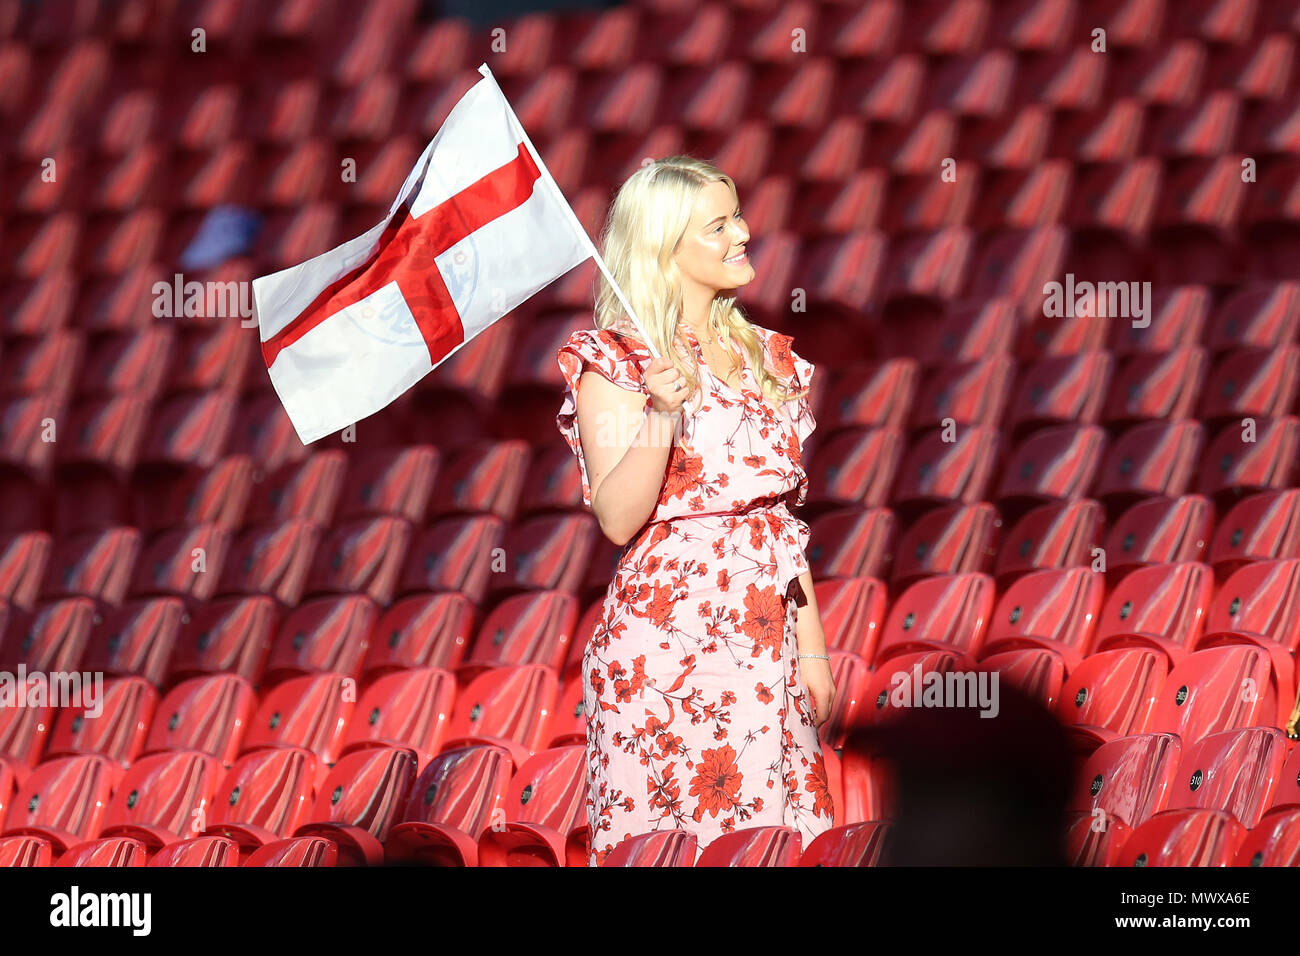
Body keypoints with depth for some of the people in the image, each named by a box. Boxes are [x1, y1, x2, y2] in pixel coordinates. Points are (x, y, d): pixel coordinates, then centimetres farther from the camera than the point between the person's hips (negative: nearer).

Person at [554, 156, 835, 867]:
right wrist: (663, 413, -27)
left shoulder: (767, 357, 13)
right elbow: (618, 517, -14)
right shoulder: (614, 361, -5)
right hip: (668, 637, -5)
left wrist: (812, 645, 11)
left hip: (767, 640, 5)